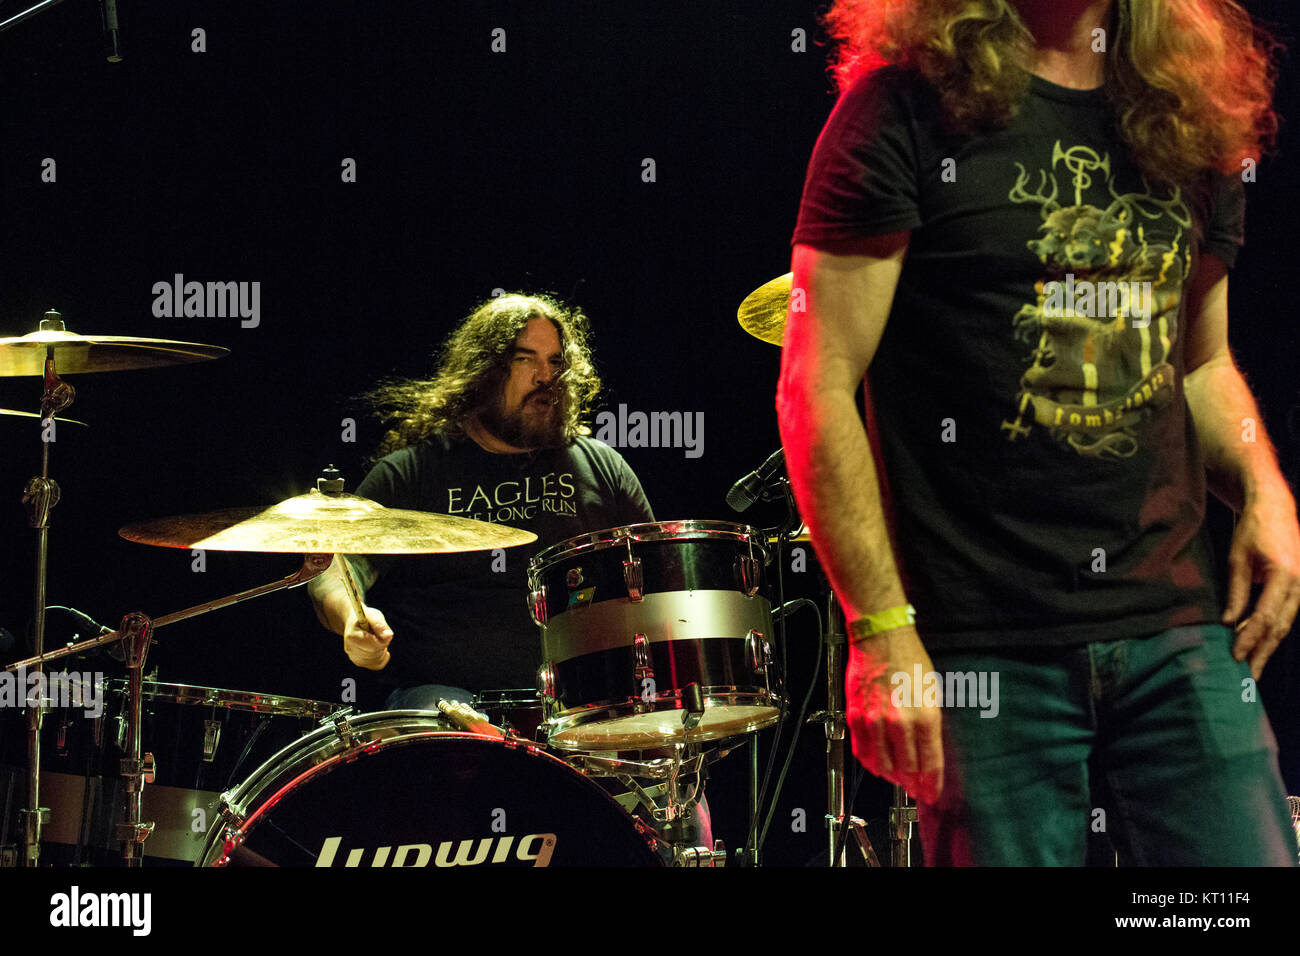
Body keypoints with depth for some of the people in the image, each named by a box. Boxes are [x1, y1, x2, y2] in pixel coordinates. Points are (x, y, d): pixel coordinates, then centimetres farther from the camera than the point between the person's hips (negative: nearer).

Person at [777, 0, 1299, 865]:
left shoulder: (1185, 117, 13)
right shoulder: (906, 107, -4)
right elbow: (816, 388, -8)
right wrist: (881, 632, -13)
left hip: (1180, 631, 5)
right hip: (986, 651, -5)